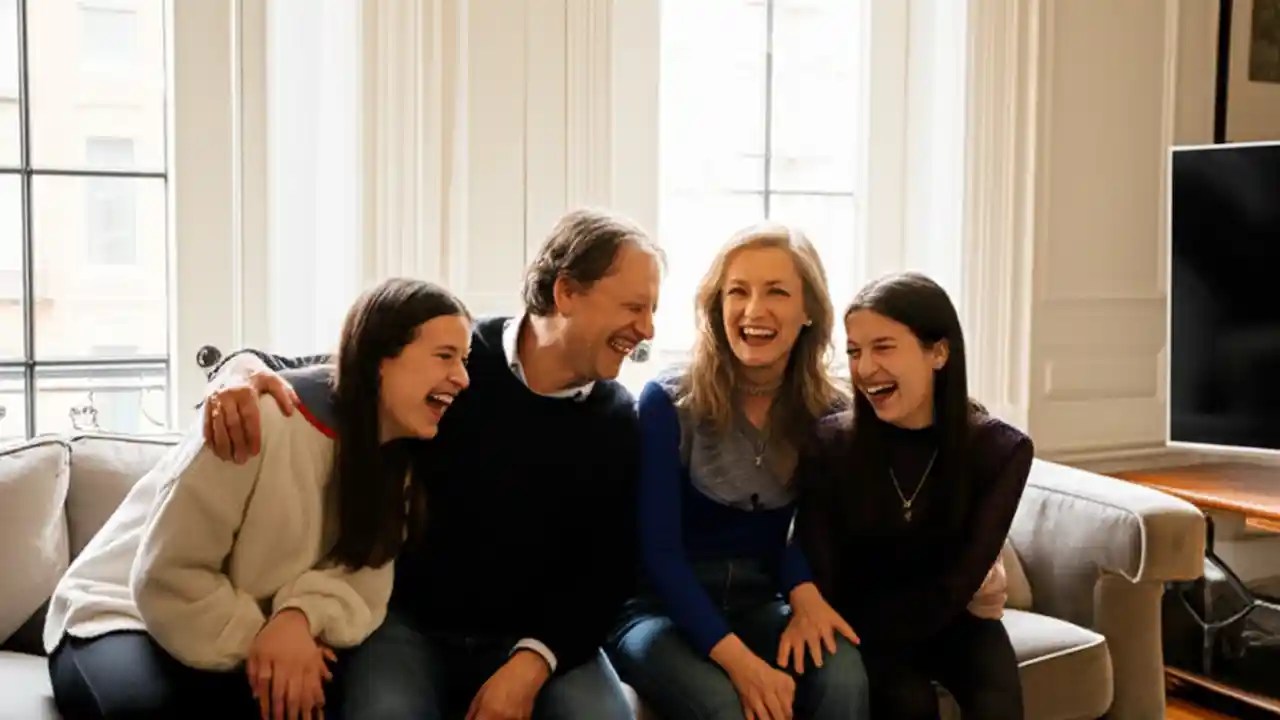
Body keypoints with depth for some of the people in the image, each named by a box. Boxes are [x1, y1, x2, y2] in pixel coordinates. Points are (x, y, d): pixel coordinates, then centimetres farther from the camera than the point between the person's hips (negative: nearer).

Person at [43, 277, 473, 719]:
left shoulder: (397, 455, -2)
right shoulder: (263, 420, -25)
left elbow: (363, 582, -12)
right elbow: (166, 578, -22)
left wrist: (302, 615, -32)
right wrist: (261, 641, -26)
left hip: (251, 631, 5)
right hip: (120, 619, -5)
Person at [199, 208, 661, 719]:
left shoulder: (617, 420, -1)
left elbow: (608, 569, -1)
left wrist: (533, 661, -15)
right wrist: (248, 371, -25)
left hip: (534, 636, 2)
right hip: (408, 620, -2)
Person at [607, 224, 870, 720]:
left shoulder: (827, 414, -1)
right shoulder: (668, 402, -12)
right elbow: (659, 550, -15)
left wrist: (804, 594, -22)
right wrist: (736, 658, -28)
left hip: (757, 604, 3)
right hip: (660, 608, -3)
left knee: (843, 676, -27)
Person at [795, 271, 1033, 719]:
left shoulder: (1001, 449, -13)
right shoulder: (830, 445, -16)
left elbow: (954, 586, -14)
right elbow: (820, 581, -10)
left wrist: (849, 636, -18)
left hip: (952, 616, 1)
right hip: (865, 622, -1)